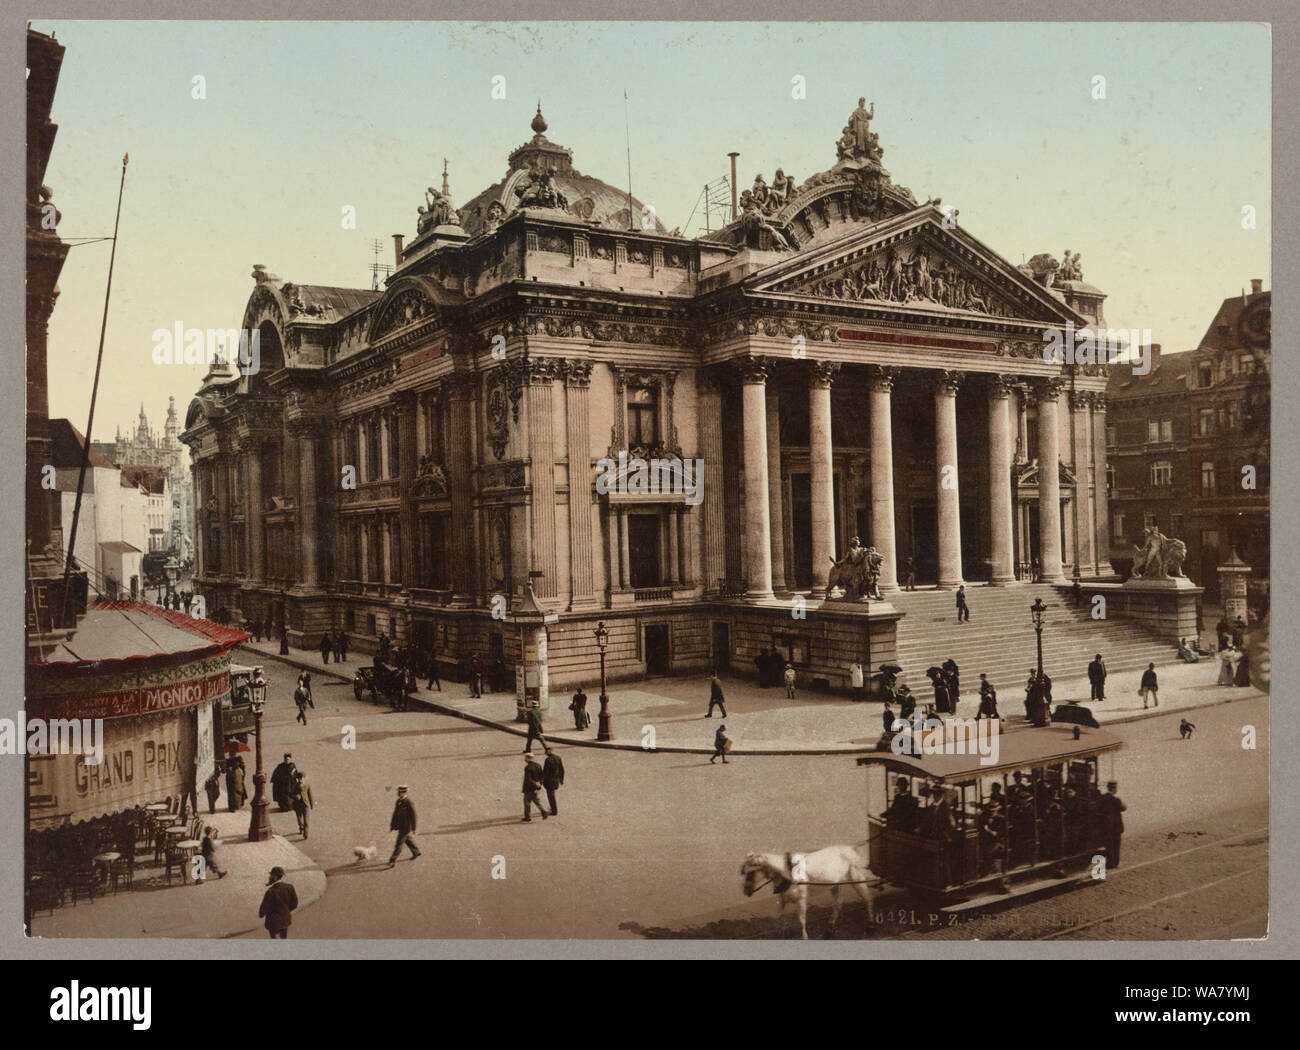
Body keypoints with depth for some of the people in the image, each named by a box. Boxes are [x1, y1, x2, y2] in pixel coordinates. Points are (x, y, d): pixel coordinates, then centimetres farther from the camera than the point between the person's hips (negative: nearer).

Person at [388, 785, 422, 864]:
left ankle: (392, 860, 3)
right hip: (400, 826, 8)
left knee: (399, 843, -4)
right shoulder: (398, 801, 1)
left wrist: (413, 829, -14)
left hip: (406, 827, -8)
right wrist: (392, 825, 10)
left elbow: (413, 816, -18)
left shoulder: (409, 803, -22)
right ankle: (416, 852, 41)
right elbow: (395, 813, 9)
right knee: (407, 840, 23)